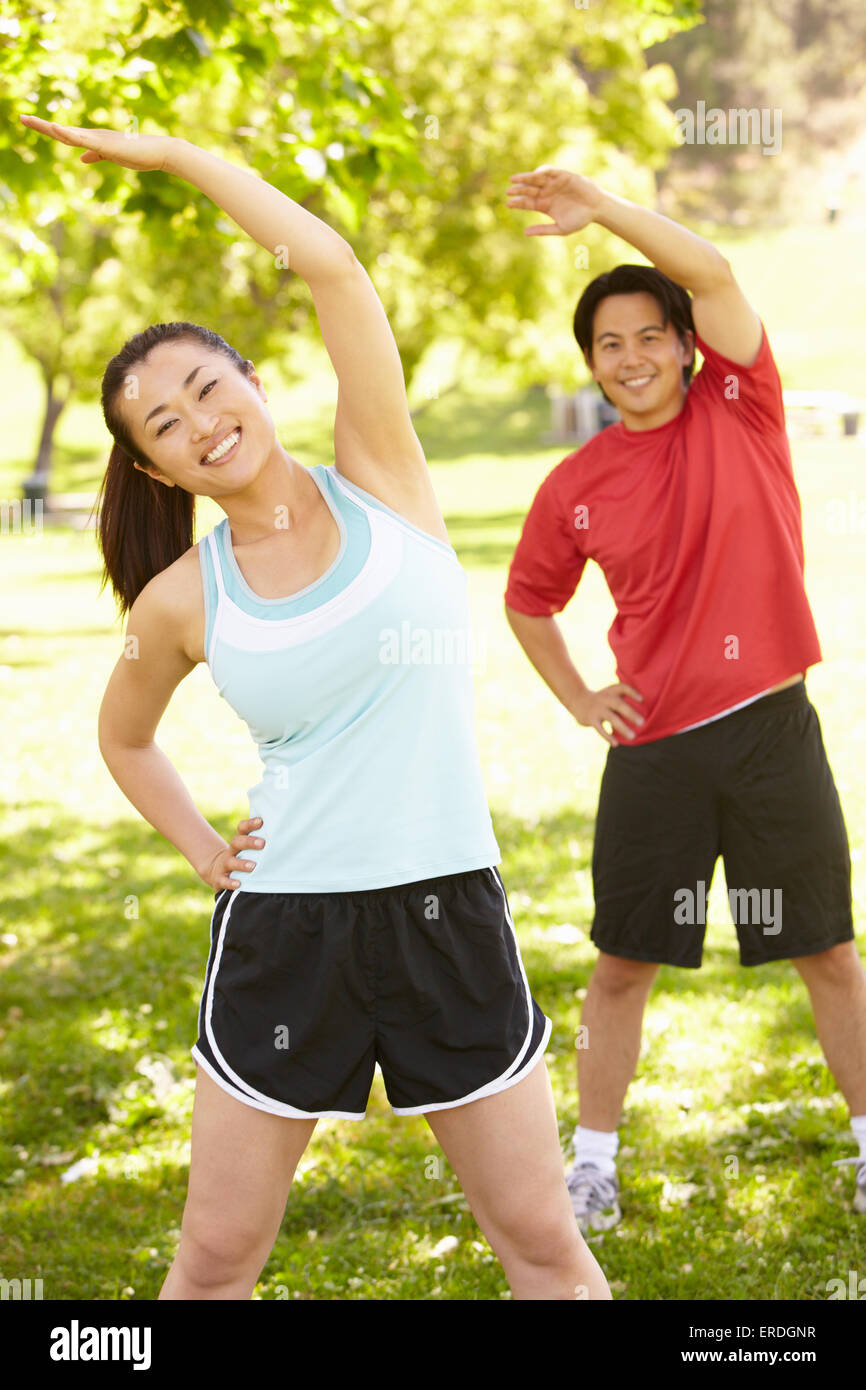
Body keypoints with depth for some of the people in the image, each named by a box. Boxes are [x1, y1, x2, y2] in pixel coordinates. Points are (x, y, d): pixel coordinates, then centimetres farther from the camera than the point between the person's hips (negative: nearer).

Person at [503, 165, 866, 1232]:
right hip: (652, 750, 2)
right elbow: (527, 601, 18)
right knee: (624, 962, 7)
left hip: (770, 730, -1)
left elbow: (714, 275, -18)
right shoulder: (575, 487, 2)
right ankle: (594, 1161, 20)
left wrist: (602, 208, -27)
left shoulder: (739, 409, -2)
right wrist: (577, 701, 7)